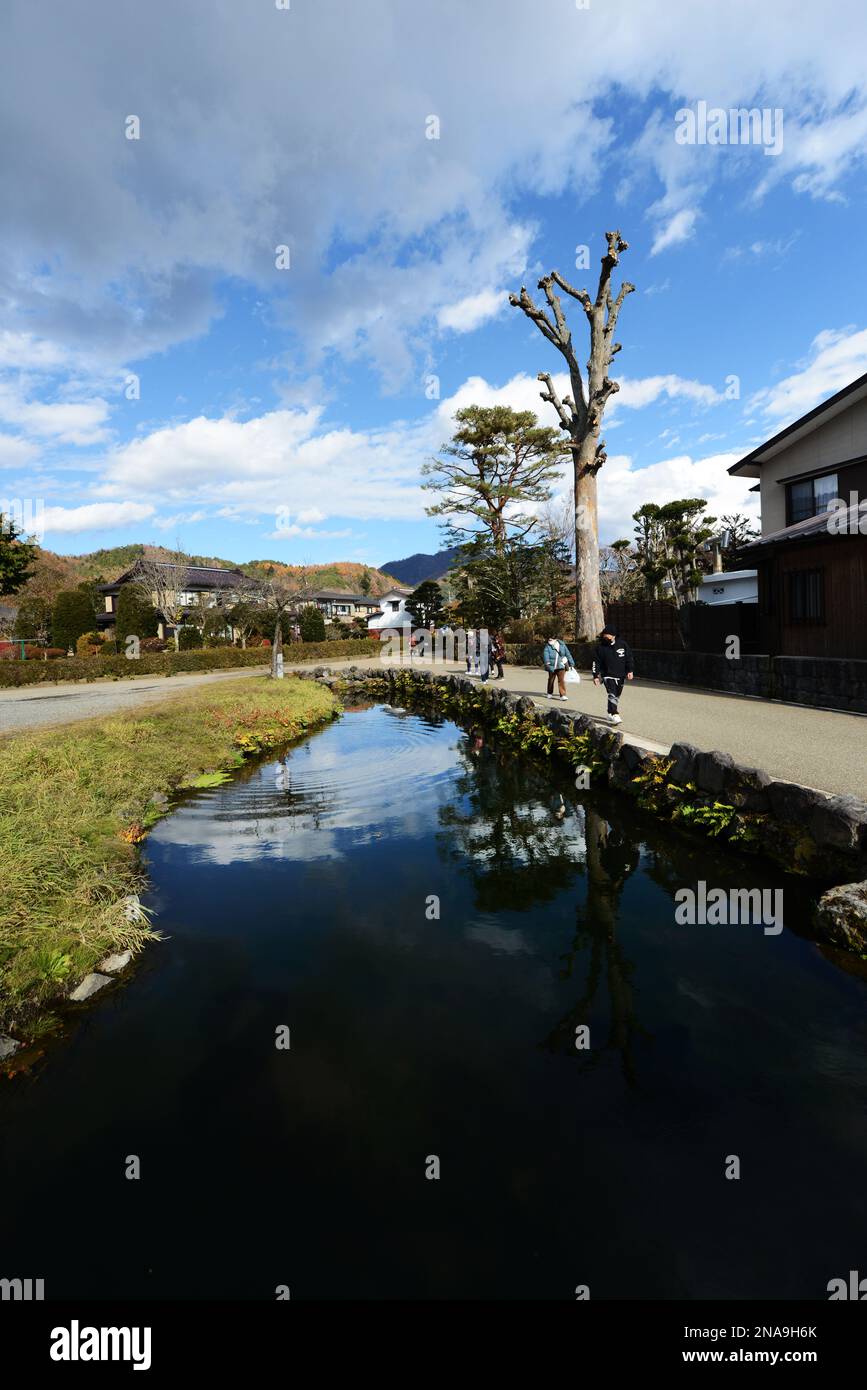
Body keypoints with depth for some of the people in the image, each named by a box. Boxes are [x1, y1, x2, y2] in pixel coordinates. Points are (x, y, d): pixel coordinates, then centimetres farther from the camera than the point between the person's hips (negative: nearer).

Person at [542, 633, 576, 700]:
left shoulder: (562, 645, 3)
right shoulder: (547, 646, -2)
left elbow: (568, 654, 10)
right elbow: (545, 654, -17)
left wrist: (571, 664, 12)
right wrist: (547, 662, -34)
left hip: (561, 666, 0)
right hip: (552, 667, 0)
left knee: (561, 680, -11)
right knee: (551, 680, 14)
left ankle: (562, 695, -10)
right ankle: (550, 694, 31)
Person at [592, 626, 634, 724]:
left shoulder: (622, 644, -1)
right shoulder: (600, 646, -6)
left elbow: (629, 658, 8)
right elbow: (596, 662, -3)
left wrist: (630, 671, 1)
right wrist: (596, 676, -7)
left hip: (620, 675, 4)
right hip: (608, 675, -3)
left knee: (617, 696, 13)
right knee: (612, 695, -17)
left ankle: (610, 713, 30)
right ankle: (615, 715, -21)